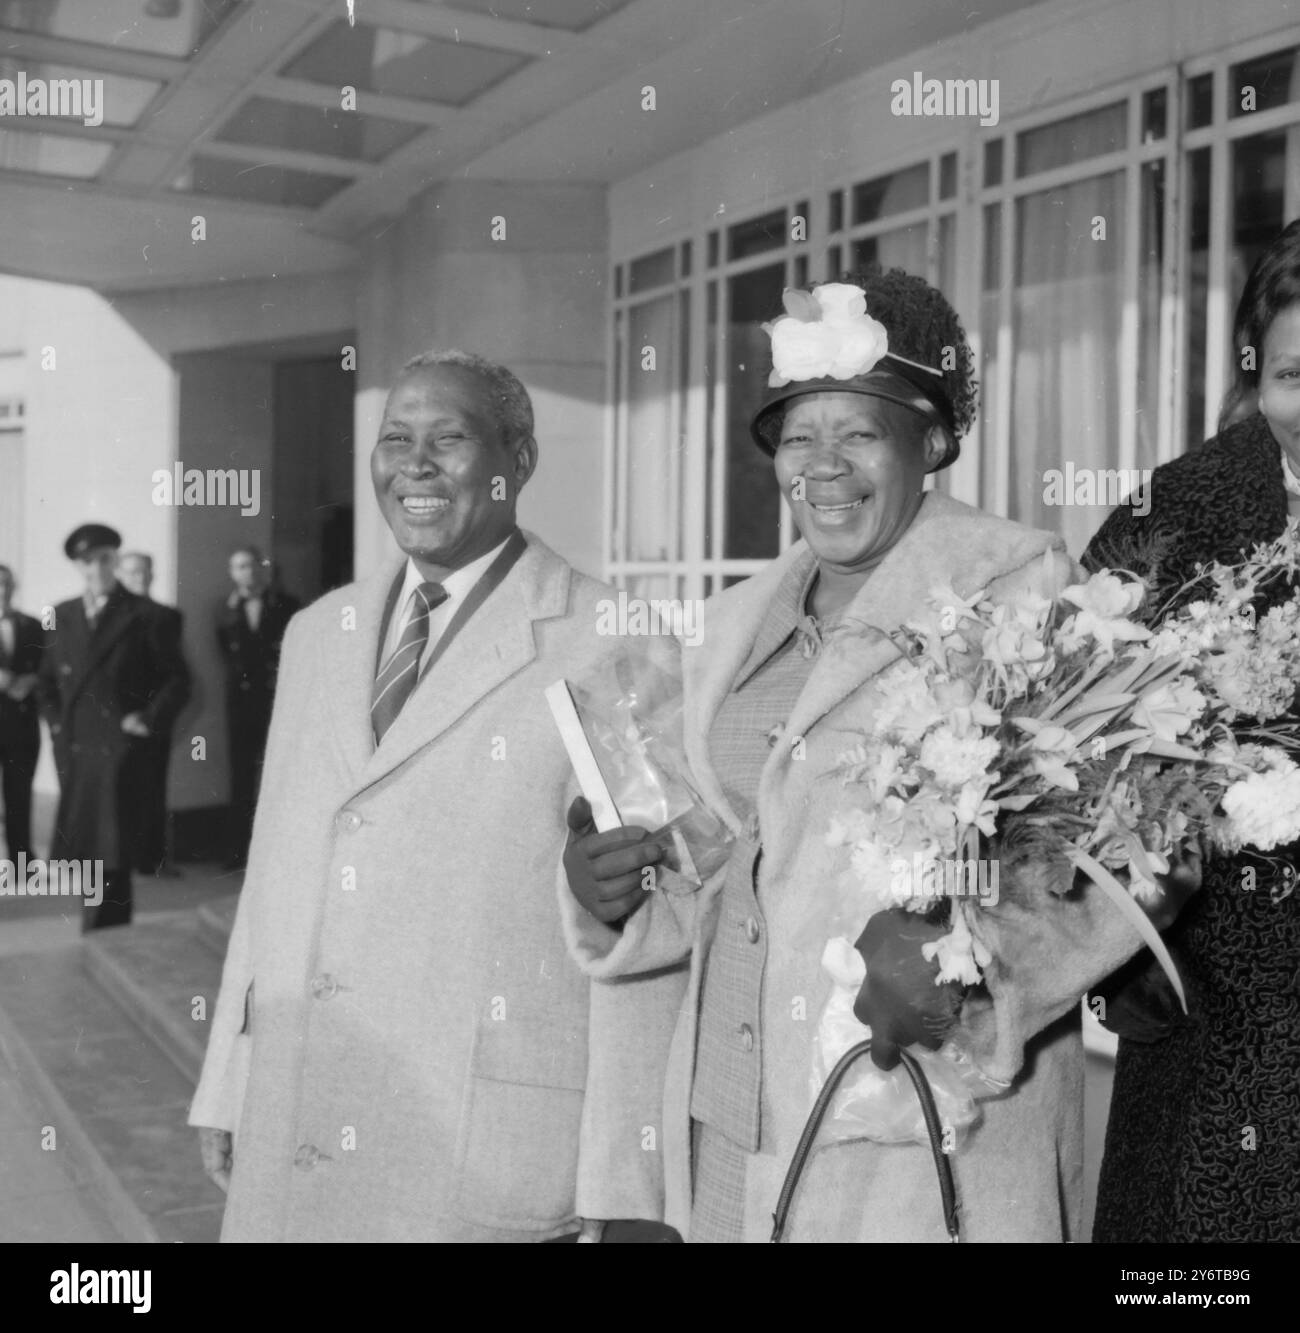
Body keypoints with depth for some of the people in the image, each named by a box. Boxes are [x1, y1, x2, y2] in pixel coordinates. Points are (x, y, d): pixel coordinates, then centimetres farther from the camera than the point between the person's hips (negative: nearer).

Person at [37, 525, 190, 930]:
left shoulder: (139, 616, -4)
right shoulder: (62, 616, 11)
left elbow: (177, 678, 0)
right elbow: (47, 679, 23)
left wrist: (149, 720, -8)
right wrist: (56, 723, 11)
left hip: (117, 749, -5)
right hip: (73, 752, 5)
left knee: (108, 853, -5)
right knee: (83, 849, 10)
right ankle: (98, 935, 22)